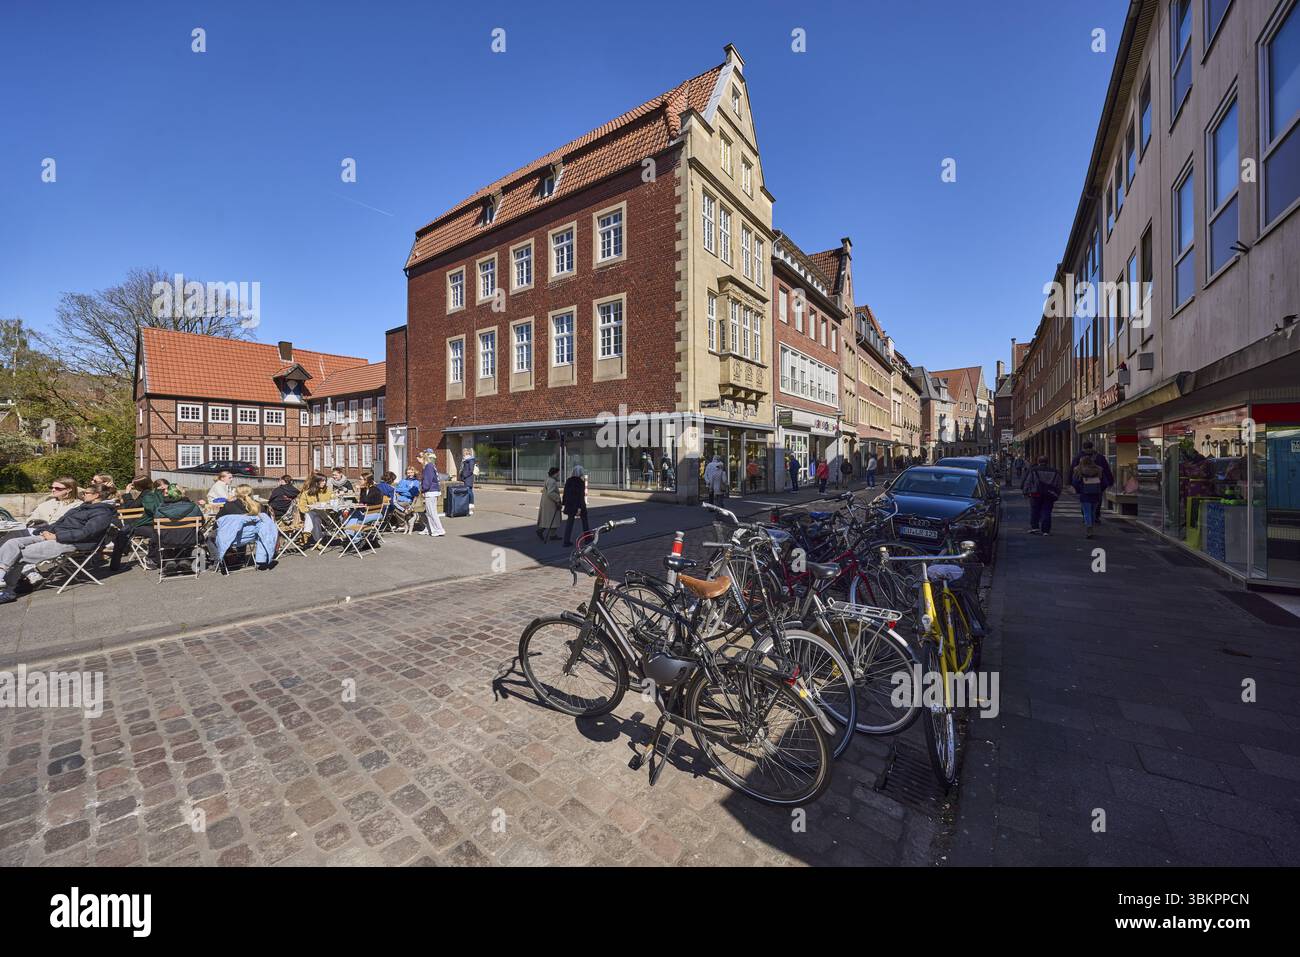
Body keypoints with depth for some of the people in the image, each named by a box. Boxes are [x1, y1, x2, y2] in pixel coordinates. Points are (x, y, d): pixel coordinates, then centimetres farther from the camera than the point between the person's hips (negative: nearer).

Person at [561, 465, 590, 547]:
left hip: (570, 505, 5)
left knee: (569, 522, 8)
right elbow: (581, 495, -18)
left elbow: (565, 493, 8)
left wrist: (564, 503, 15)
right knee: (584, 520, 13)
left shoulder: (569, 481, 4)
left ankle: (567, 541, 4)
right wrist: (579, 507, -19)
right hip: (578, 504, -5)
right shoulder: (581, 481, -13)